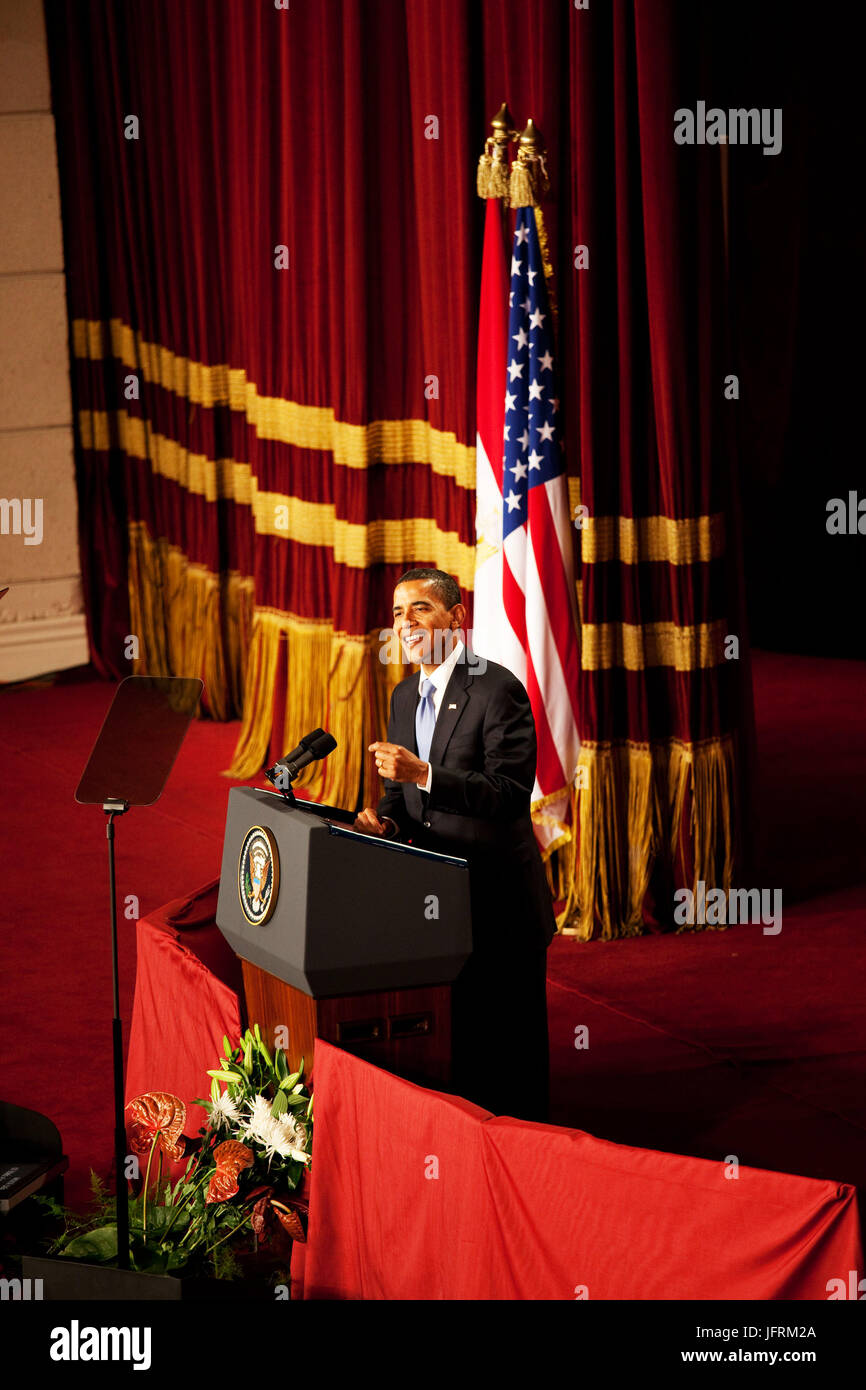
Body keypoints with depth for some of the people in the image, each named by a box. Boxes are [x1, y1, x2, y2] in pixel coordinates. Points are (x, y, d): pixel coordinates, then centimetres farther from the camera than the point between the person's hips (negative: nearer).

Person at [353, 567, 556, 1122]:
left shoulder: (498, 690, -14)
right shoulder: (405, 696, 11)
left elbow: (510, 794, -22)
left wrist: (422, 774, -29)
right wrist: (385, 816, -2)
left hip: (499, 903, -7)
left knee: (505, 1045, 1)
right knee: (451, 1041, 14)